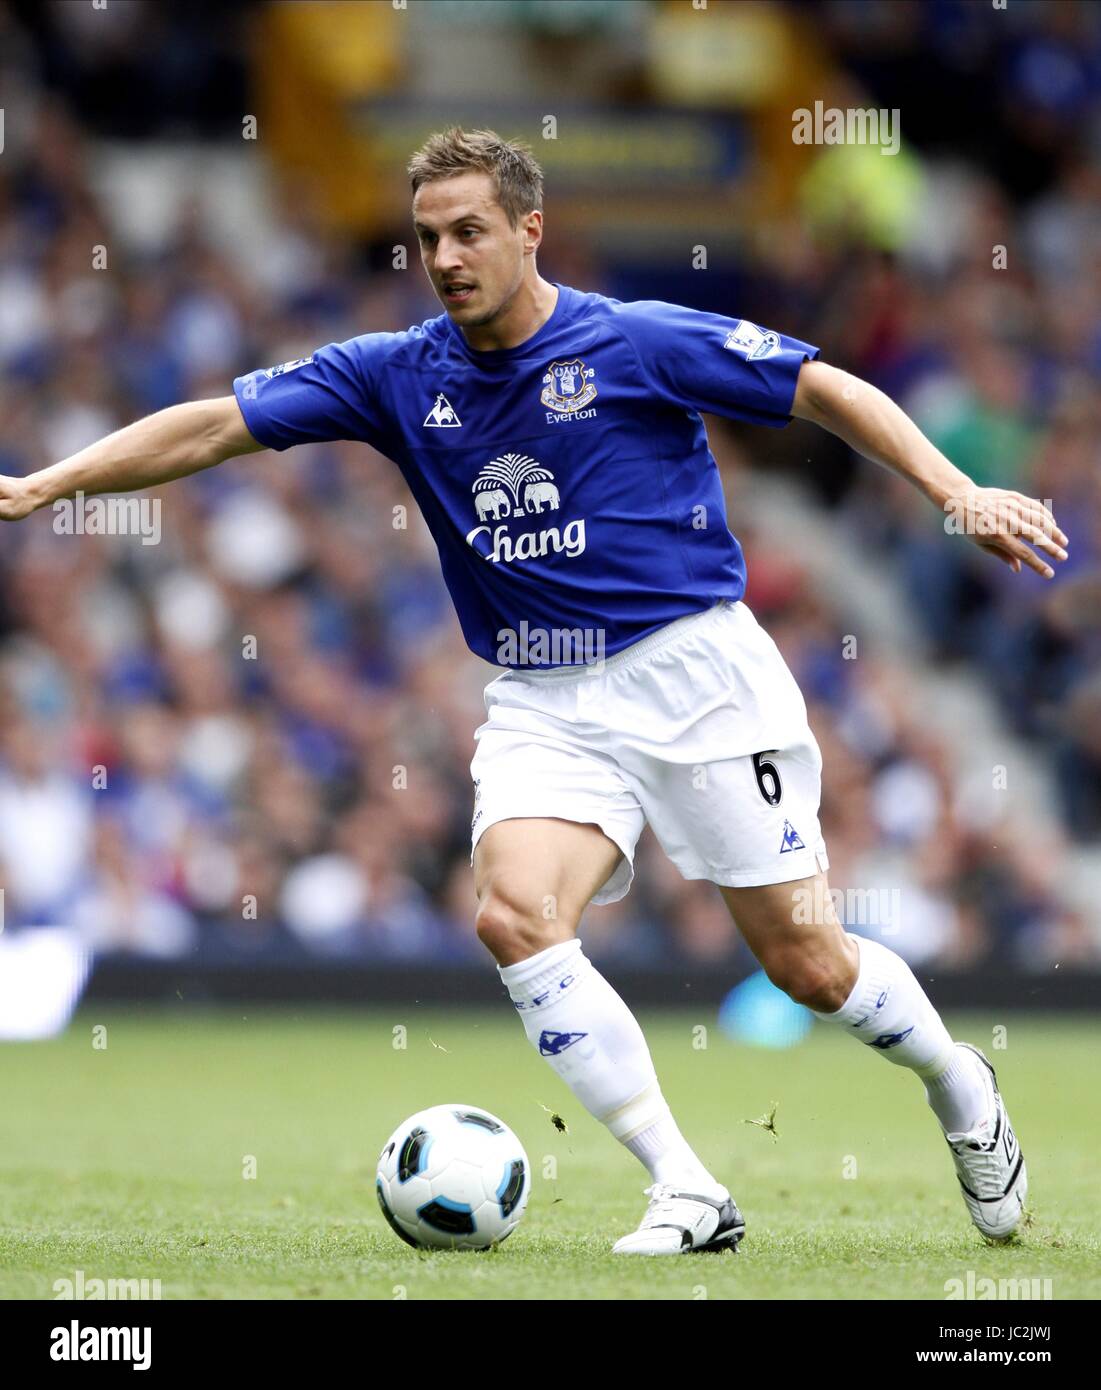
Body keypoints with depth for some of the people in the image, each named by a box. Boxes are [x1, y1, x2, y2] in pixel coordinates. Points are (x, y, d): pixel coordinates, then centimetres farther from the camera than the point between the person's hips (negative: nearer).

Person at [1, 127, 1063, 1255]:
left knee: (808, 965, -2)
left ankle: (956, 1085, 31)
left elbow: (828, 391, -3)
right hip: (541, 705, 3)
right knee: (512, 912, -24)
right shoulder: (398, 376, 2)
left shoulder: (639, 343, -8)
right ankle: (685, 1193, -16)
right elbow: (214, 426, 1)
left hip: (694, 671, -3)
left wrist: (957, 493, -12)